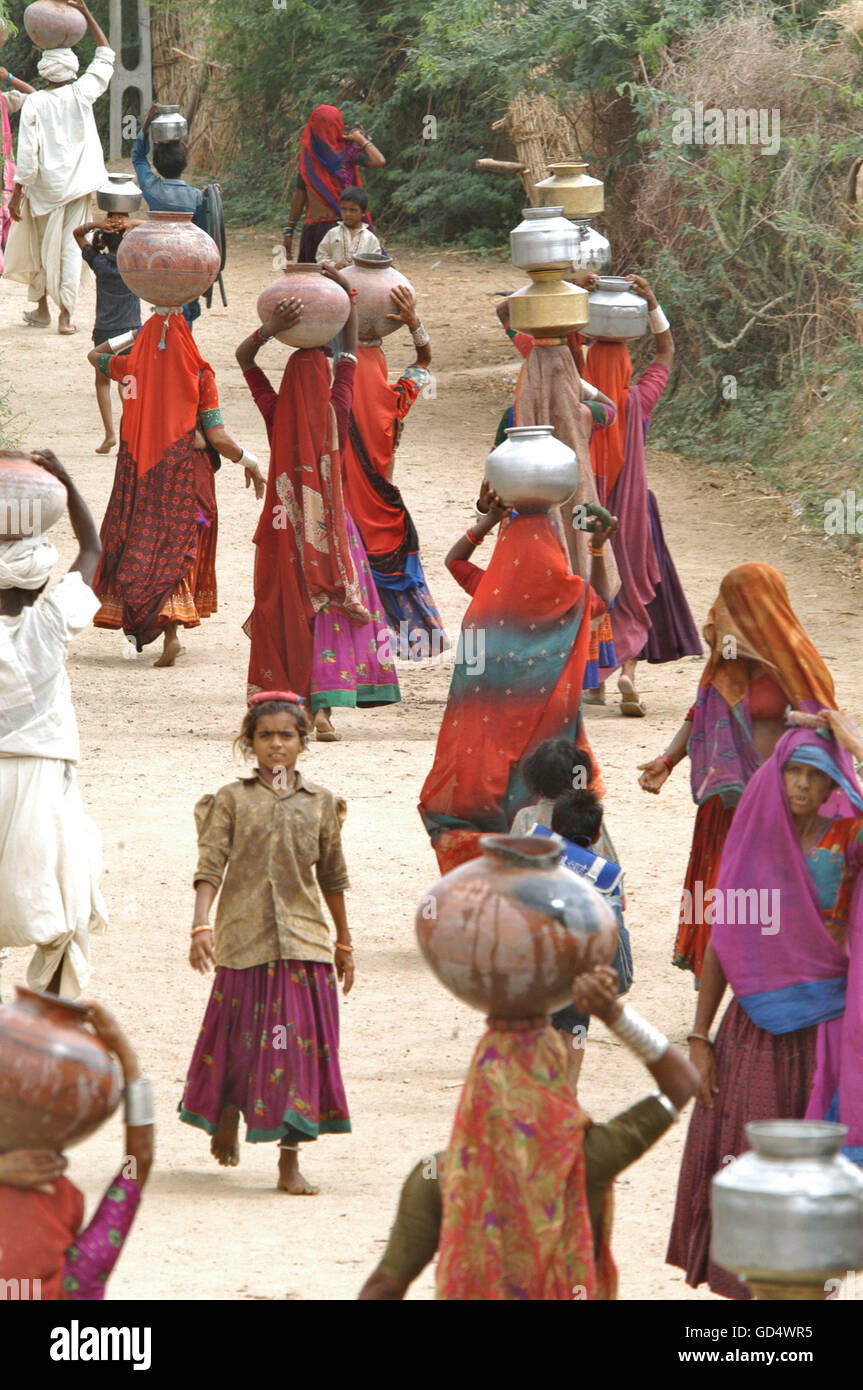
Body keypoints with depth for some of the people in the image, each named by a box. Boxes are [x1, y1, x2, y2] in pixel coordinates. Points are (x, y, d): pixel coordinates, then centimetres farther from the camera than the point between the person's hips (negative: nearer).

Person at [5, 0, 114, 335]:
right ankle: (66, 315, -4)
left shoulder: (34, 103, -9)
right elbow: (105, 56, 7)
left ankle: (41, 308, 24)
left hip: (45, 186, -1)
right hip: (77, 182, 1)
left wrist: (18, 192, -6)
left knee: (39, 245, 15)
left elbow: (27, 153, -12)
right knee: (70, 245, 2)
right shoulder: (81, 94, -5)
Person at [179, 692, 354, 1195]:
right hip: (245, 940, -1)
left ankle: (291, 1161, 1)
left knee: (301, 1042, -3)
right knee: (239, 1038, 5)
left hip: (304, 942, 1)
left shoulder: (320, 804, 9)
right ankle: (227, 1119, 36)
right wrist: (201, 926, -20)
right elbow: (210, 868, -6)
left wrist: (345, 944, 20)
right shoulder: (232, 800, 2)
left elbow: (333, 878, 16)